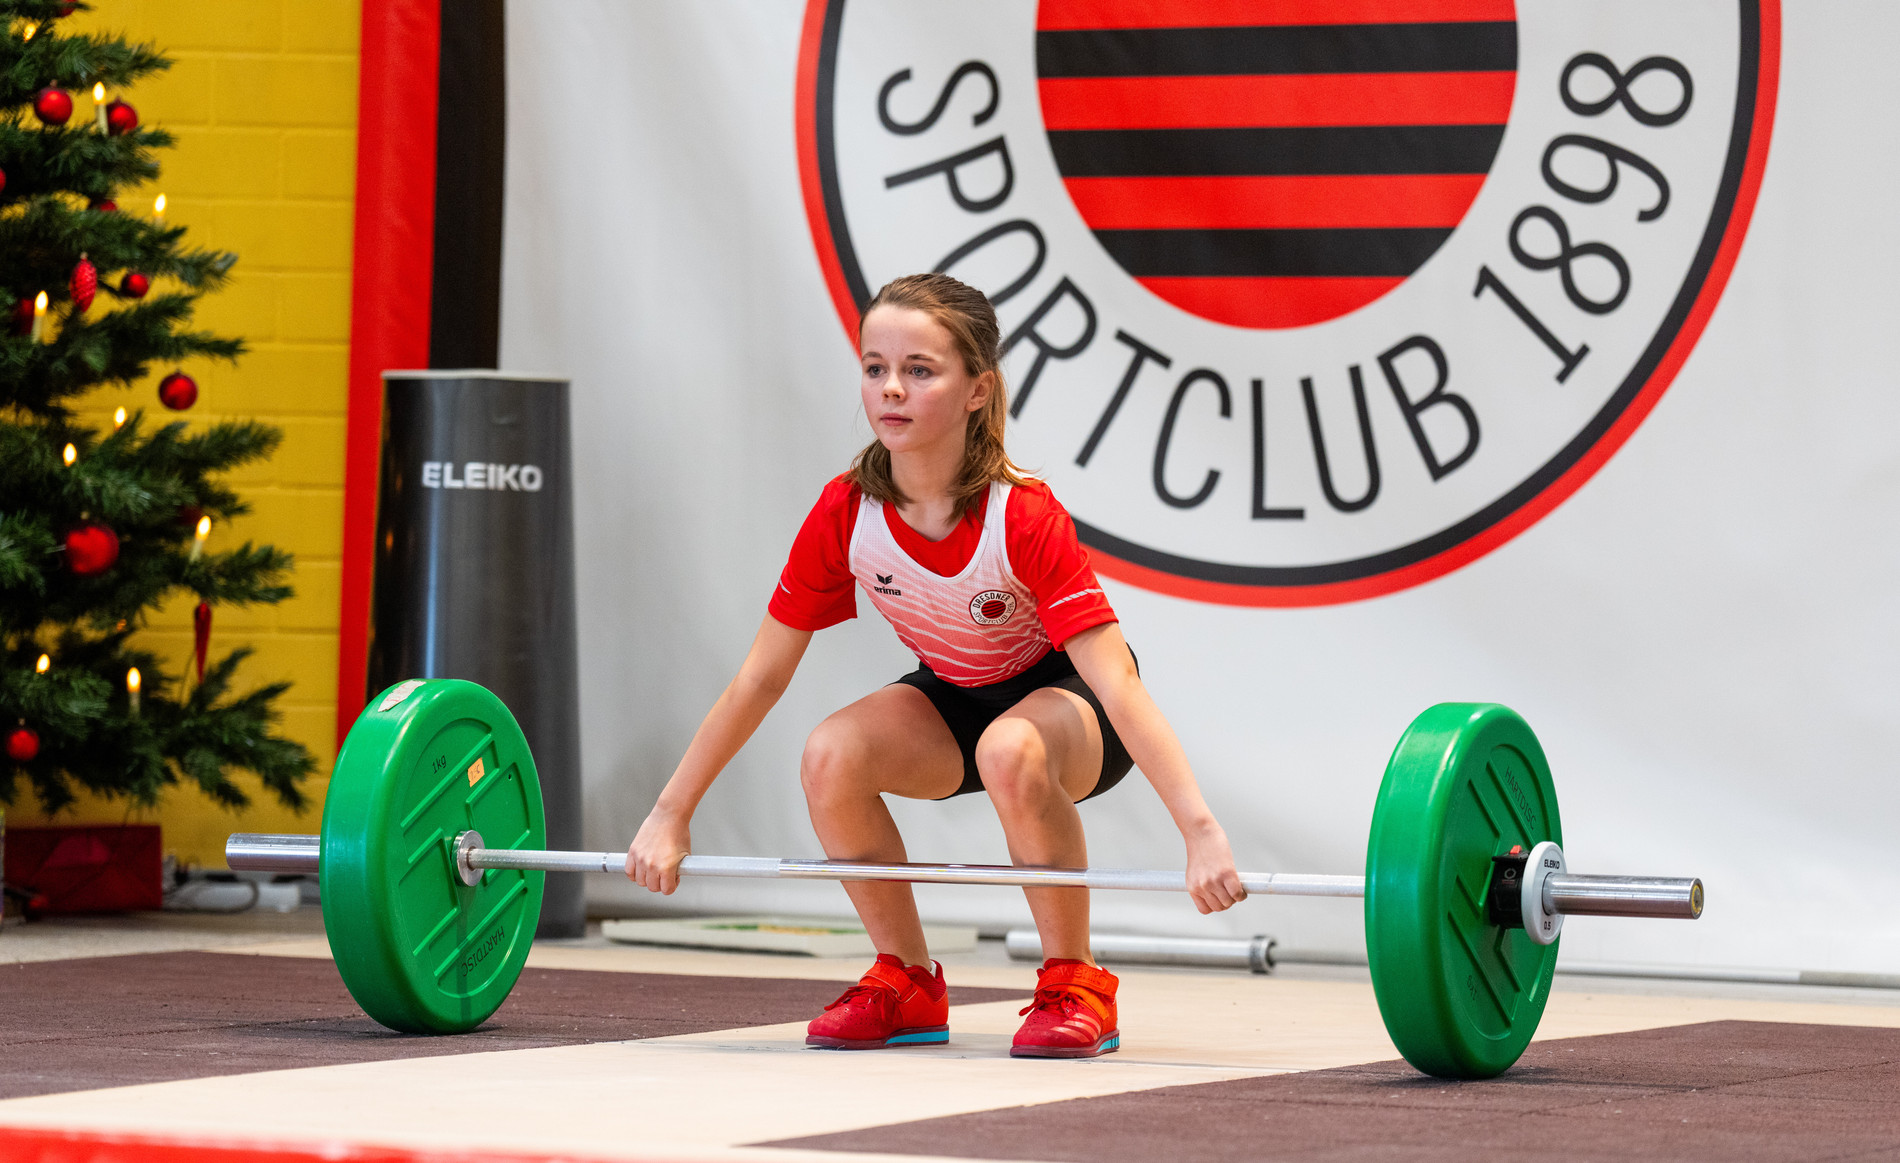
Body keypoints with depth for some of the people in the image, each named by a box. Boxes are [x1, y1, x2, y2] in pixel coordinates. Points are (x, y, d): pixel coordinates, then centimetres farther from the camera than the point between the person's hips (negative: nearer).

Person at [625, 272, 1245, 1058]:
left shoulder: (1023, 520, -31)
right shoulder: (845, 514, -19)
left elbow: (1116, 685, -35)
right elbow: (760, 678, -10)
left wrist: (1201, 833, -44)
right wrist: (669, 817, -9)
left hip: (1064, 696, -4)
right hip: (953, 695, 4)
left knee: (1011, 751, -39)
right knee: (831, 756, -26)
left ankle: (1075, 987, -18)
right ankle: (907, 985, -5)